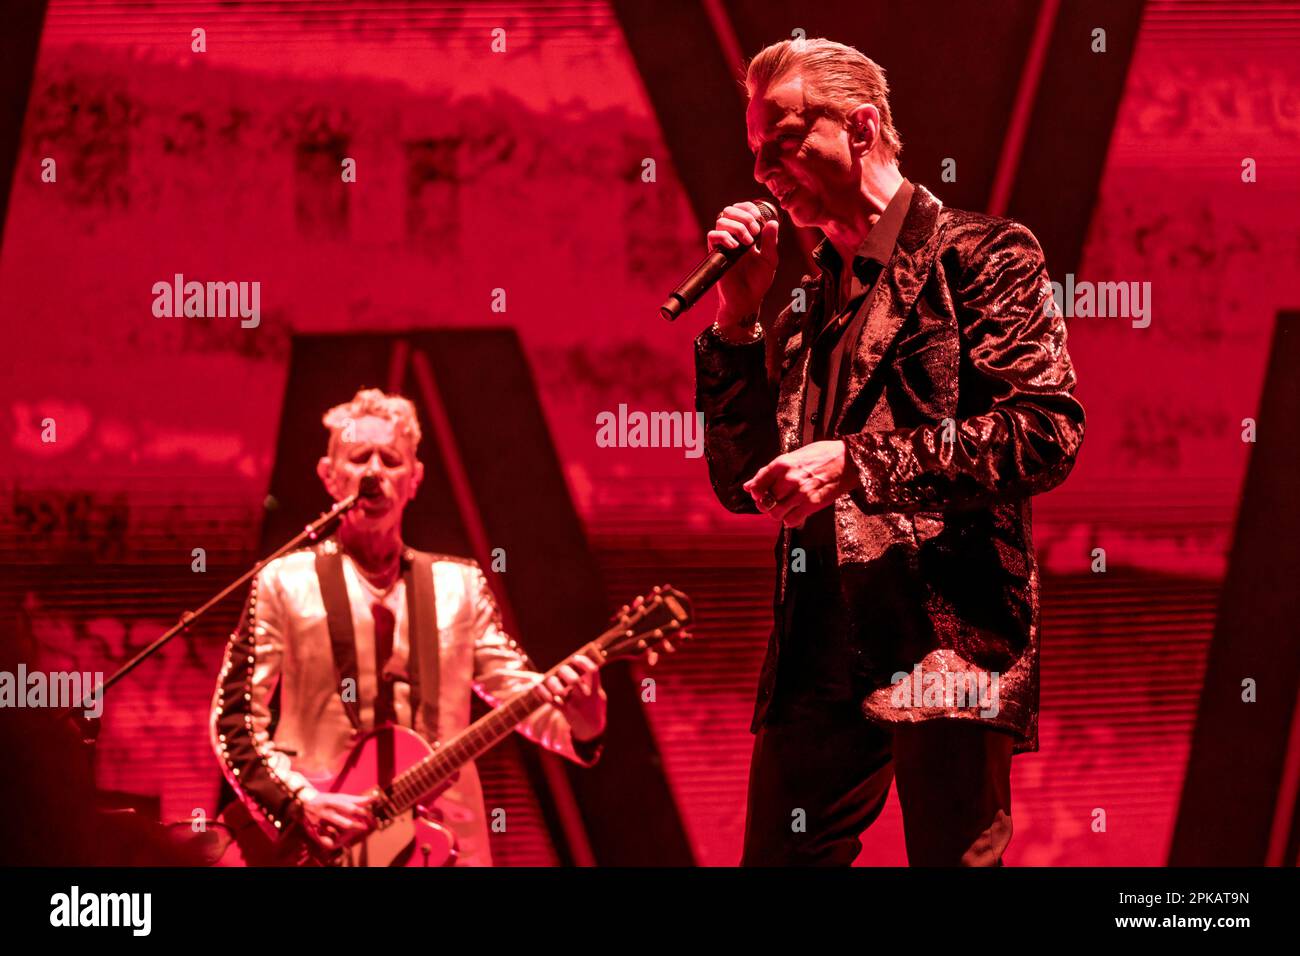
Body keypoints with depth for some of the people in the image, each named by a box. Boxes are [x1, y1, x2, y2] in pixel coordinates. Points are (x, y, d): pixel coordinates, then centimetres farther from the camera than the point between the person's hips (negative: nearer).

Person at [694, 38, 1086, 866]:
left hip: (948, 647, -7)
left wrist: (857, 463, -16)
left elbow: (1046, 432, -12)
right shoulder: (808, 302, 20)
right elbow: (742, 485, 18)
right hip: (817, 664, 7)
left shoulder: (981, 255, 0)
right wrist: (738, 316, 8)